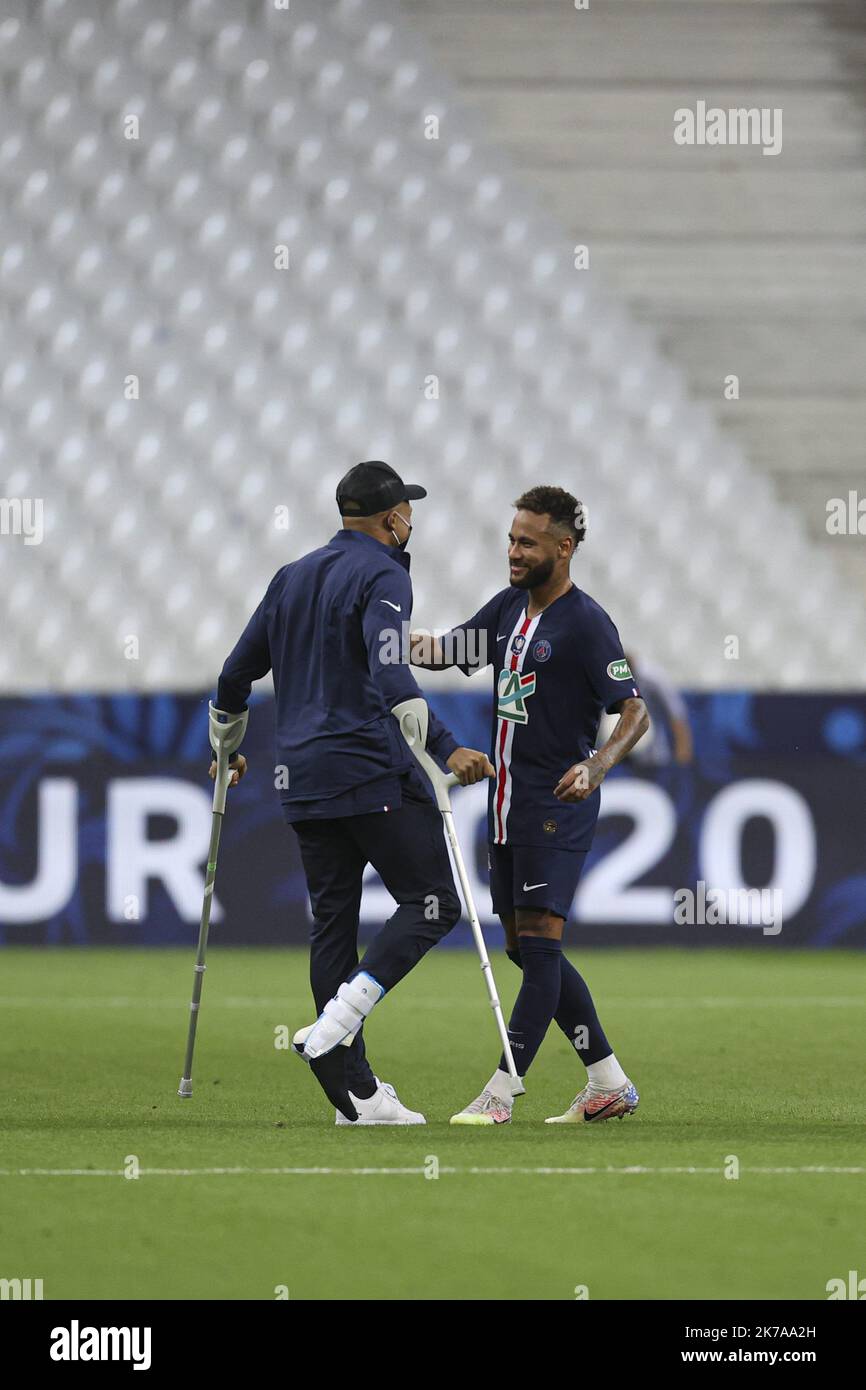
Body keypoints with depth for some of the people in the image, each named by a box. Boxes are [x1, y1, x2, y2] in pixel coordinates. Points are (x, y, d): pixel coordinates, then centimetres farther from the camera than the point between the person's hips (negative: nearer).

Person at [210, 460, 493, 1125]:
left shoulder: (293, 577, 17)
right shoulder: (382, 576, -7)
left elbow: (236, 674, 23)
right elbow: (390, 678, -22)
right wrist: (447, 750, -29)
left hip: (302, 779, 8)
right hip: (372, 771, -8)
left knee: (333, 921, 8)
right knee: (431, 902, -3)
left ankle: (356, 1091, 6)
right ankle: (335, 1024, -20)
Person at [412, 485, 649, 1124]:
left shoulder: (586, 623, -12)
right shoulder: (510, 606, 12)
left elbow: (635, 711, -15)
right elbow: (447, 650, 19)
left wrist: (595, 766, -32)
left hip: (558, 804, -9)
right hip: (509, 802, 9)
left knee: (540, 941, -11)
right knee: (524, 948, 11)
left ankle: (501, 1093, -15)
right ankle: (609, 1083, 18)